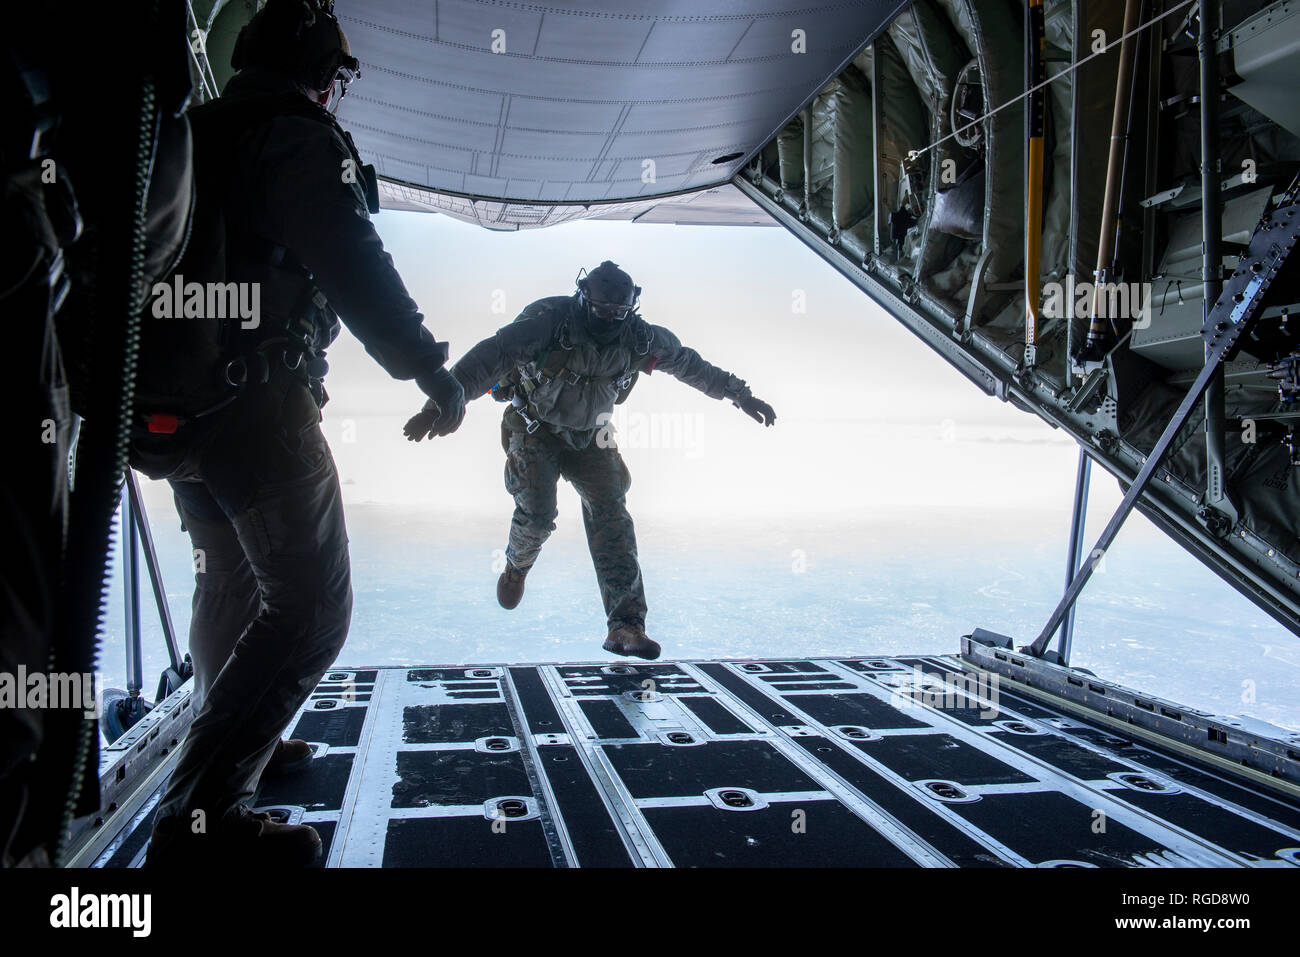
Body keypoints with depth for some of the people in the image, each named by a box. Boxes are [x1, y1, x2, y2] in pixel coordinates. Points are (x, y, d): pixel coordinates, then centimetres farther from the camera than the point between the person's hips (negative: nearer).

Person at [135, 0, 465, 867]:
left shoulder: (191, 136, 21)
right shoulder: (298, 134, -7)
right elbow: (353, 267, -20)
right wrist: (431, 369, -16)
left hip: (169, 402, 10)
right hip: (251, 401, -10)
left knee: (232, 578, 25)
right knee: (310, 607, -7)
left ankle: (238, 742, 41)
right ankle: (204, 816, -9)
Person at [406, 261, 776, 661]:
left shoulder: (641, 338, -11)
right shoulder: (549, 319, -25)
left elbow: (692, 365, 6)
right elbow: (490, 358, -32)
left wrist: (741, 395, 13)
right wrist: (439, 405, -42)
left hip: (590, 436, 3)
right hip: (535, 430, -3)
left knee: (611, 515, -13)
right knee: (538, 513, -19)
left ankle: (626, 625, -15)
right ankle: (517, 566, 21)